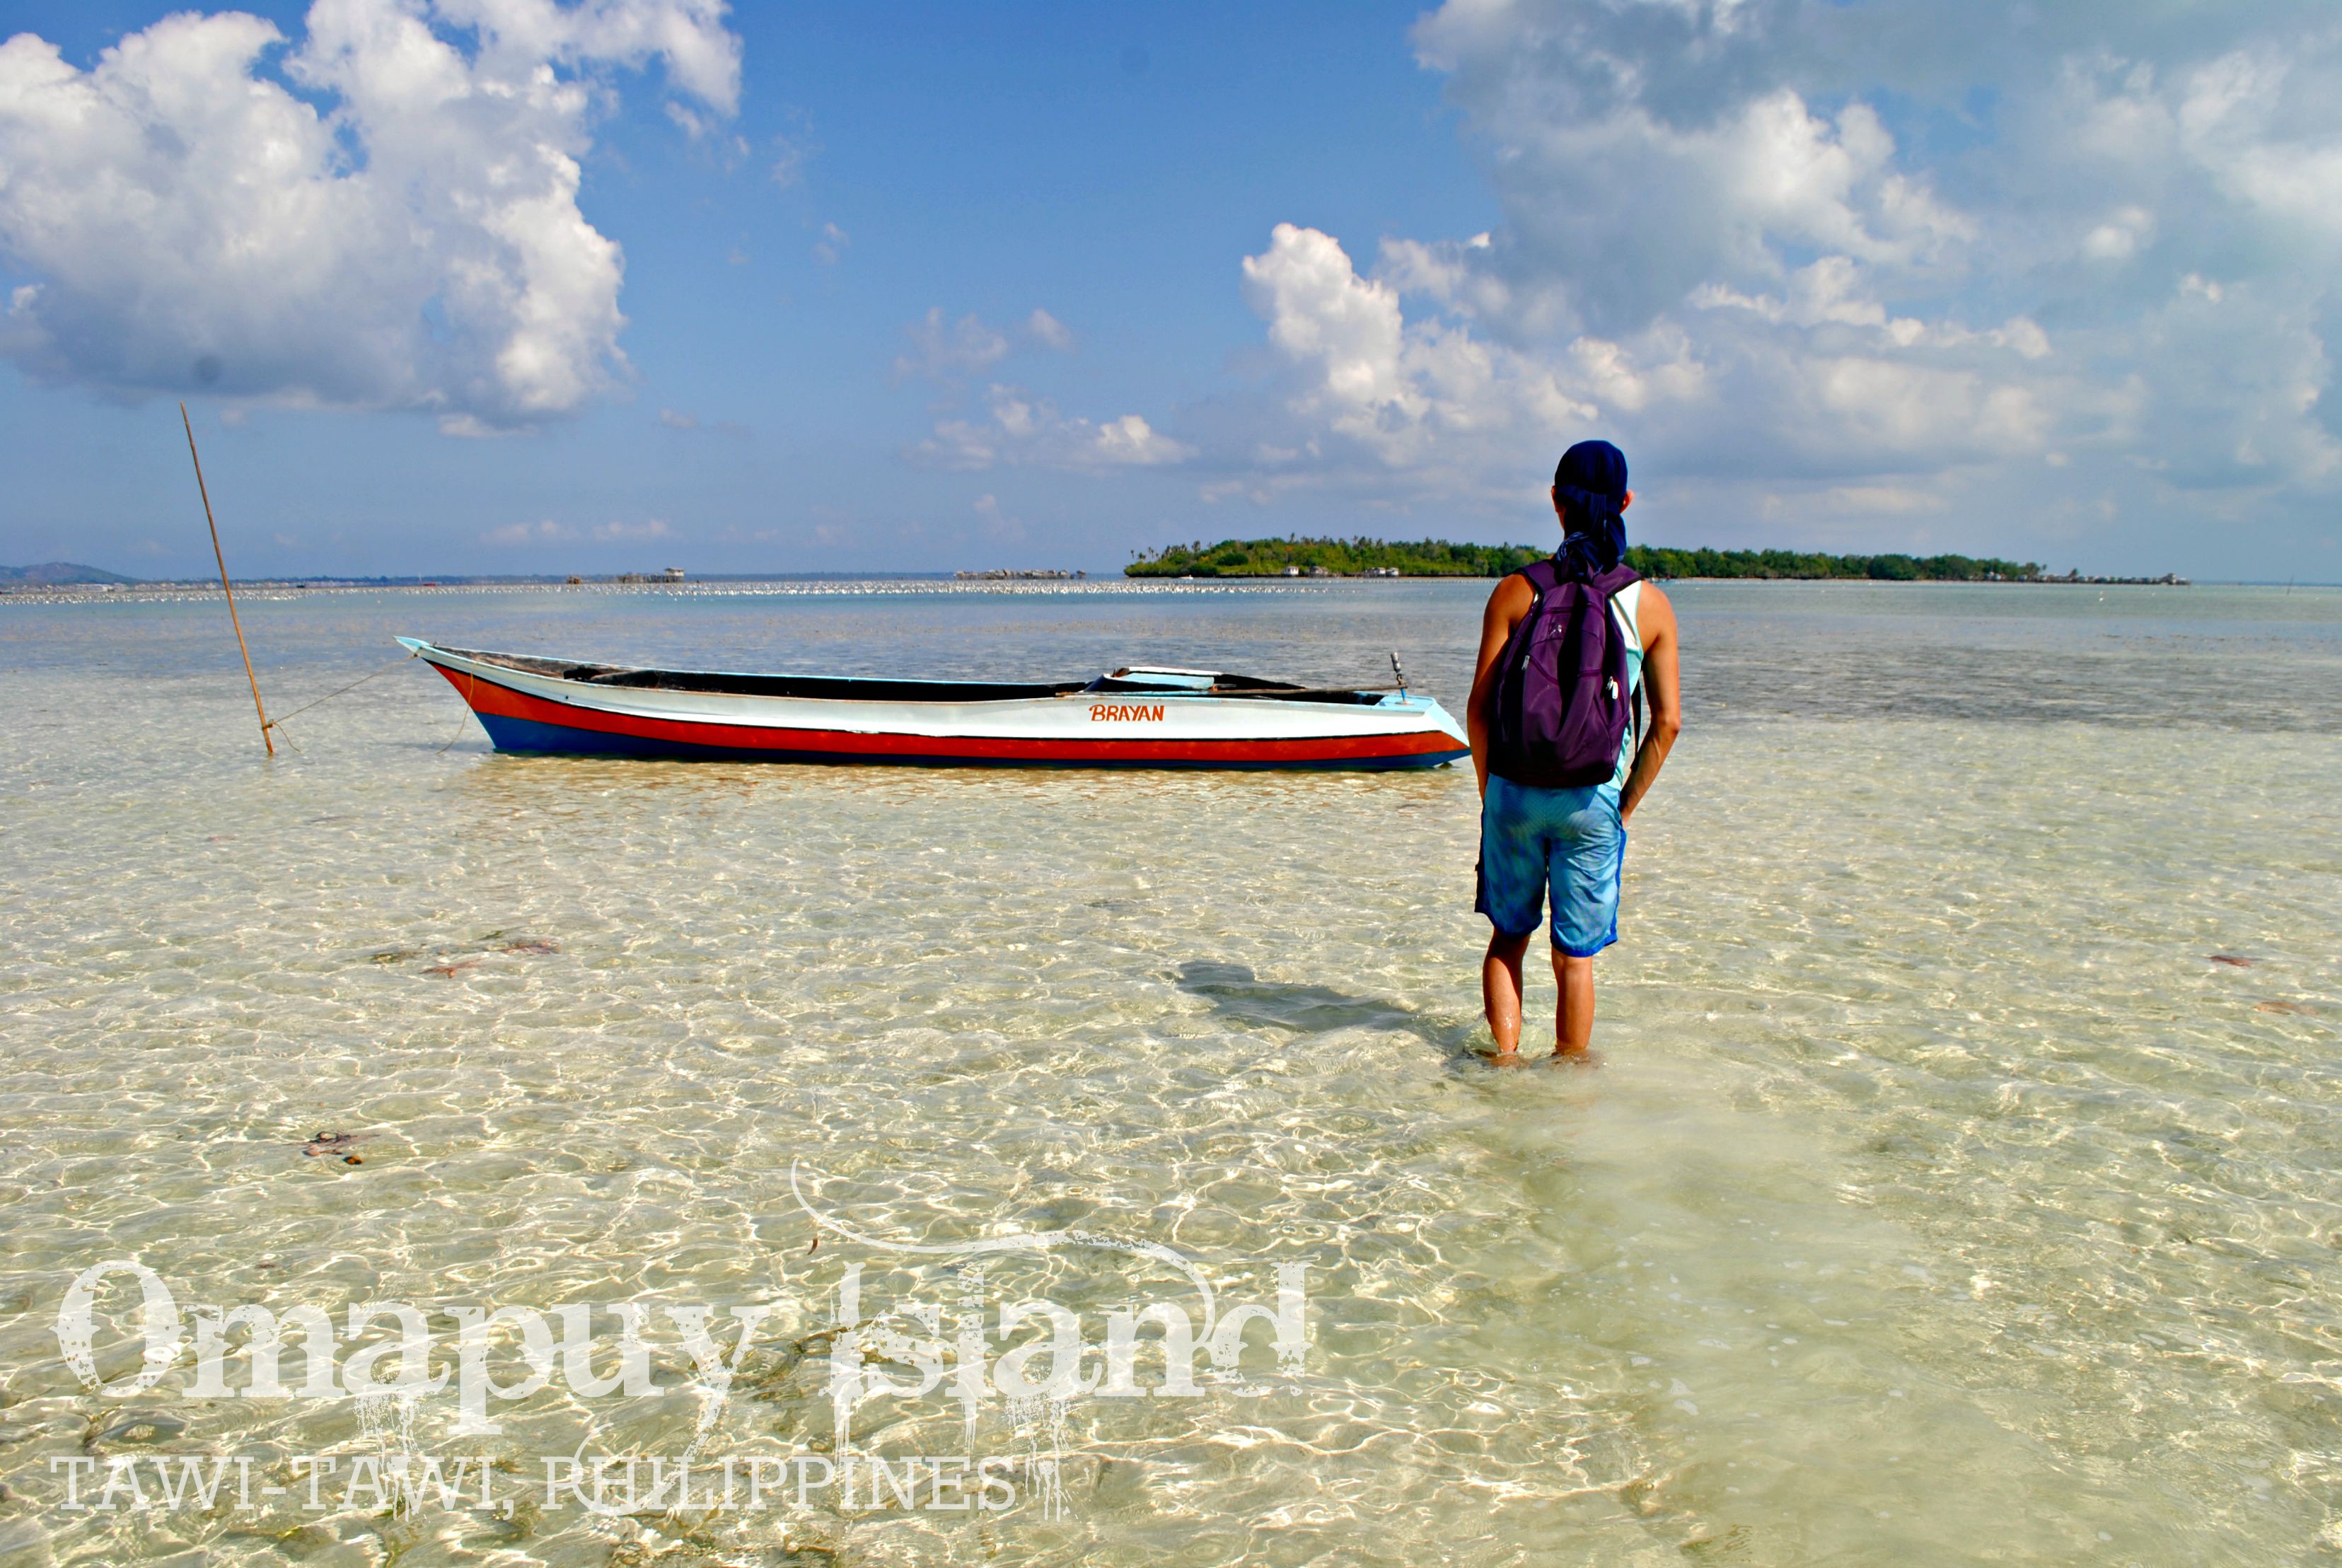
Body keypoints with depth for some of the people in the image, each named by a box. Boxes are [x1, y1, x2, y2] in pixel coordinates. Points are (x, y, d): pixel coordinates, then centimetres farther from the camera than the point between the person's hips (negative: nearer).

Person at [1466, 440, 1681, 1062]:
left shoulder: (1516, 592, -6)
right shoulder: (1650, 603, -3)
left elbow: (1479, 709, -6)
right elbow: (1667, 721, -4)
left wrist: (1490, 789, 7)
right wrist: (1626, 805, 7)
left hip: (1517, 790, 0)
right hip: (1593, 800, 0)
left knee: (1509, 936, 19)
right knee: (1576, 955, 11)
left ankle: (1505, 1059, 16)